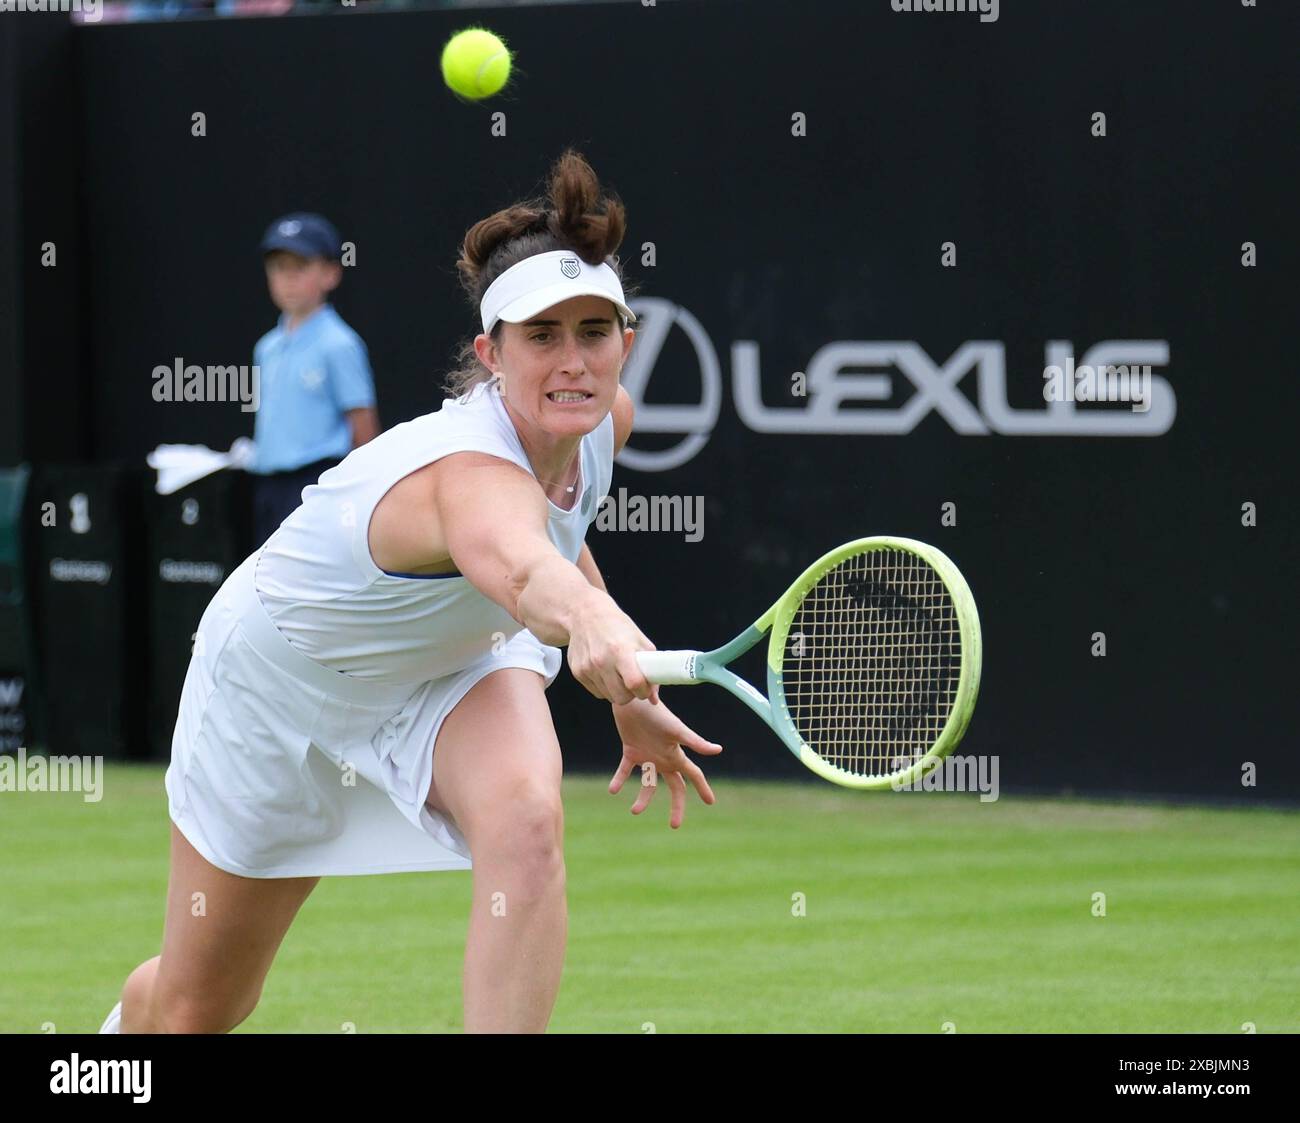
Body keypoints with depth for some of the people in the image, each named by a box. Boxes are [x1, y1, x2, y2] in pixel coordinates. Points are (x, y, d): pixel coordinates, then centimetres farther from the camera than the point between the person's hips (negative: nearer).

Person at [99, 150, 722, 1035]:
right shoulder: (471, 472, -44)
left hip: (456, 662, 5)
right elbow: (520, 568, -70)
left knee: (526, 821, -33)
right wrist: (591, 626, -92)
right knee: (196, 1010, 14)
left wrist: (628, 700, 4)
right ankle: (125, 1029, 52)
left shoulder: (605, 421, -20)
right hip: (285, 674, -5)